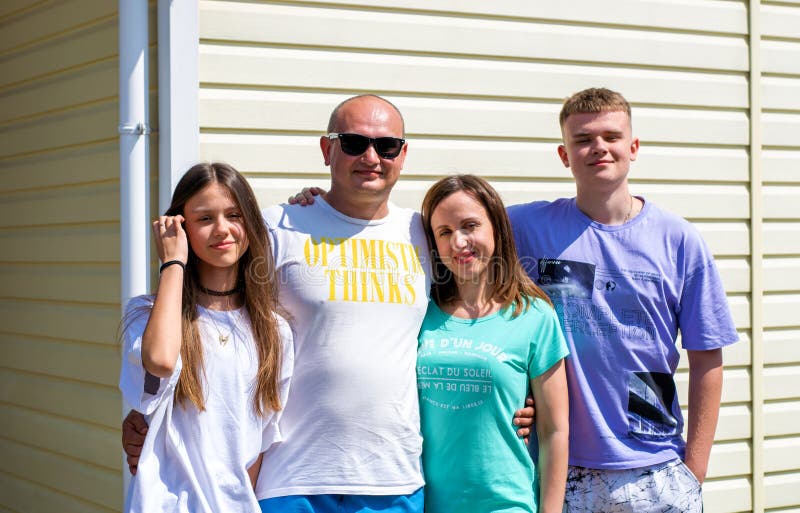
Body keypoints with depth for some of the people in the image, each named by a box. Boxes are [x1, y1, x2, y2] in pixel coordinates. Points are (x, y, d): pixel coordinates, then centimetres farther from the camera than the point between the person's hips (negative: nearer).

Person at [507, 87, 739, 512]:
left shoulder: (680, 240, 1)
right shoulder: (523, 227, 0)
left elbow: (706, 359, 3)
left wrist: (694, 470, -1)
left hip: (657, 475, 0)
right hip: (561, 473, 0)